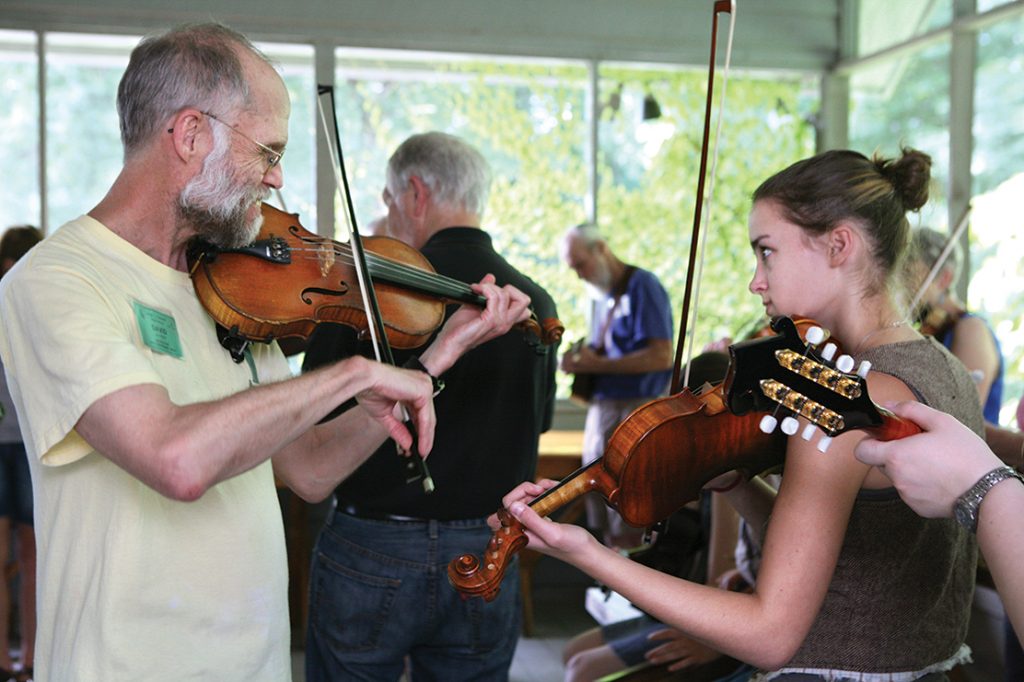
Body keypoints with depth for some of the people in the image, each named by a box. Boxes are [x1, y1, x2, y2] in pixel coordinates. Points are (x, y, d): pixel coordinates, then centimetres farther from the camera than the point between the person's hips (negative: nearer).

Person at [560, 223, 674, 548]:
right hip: (600, 409, 9)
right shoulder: (603, 296, 16)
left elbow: (661, 356, -18)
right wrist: (582, 360, 0)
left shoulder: (642, 286, -9)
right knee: (604, 526, 11)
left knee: (628, 534, -6)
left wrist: (597, 364, -15)